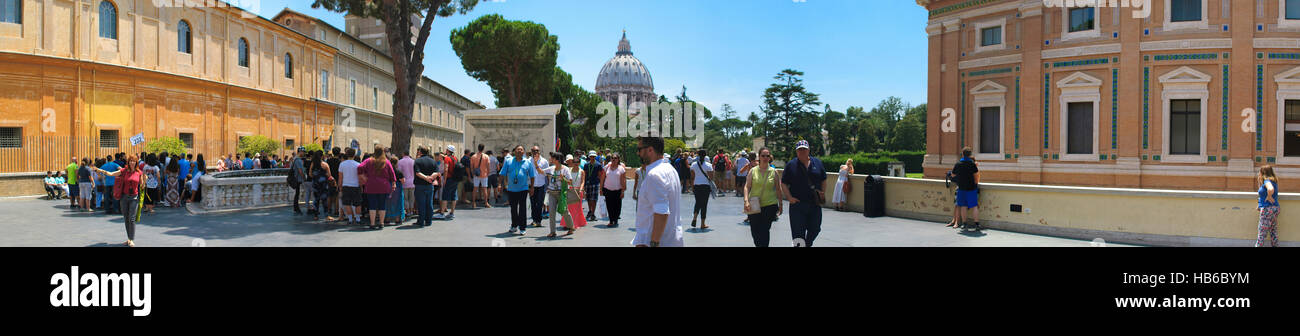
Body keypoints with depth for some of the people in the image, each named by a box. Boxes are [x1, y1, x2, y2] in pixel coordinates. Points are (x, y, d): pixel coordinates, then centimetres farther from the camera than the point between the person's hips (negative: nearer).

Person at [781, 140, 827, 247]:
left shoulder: (817, 162, 8)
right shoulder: (791, 165, 0)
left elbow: (824, 180, 17)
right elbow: (783, 183, 2)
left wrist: (823, 193, 4)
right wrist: (789, 197, -9)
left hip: (815, 204, 3)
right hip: (797, 203, -3)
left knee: (815, 229, 14)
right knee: (798, 234, -6)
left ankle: (808, 244, 40)